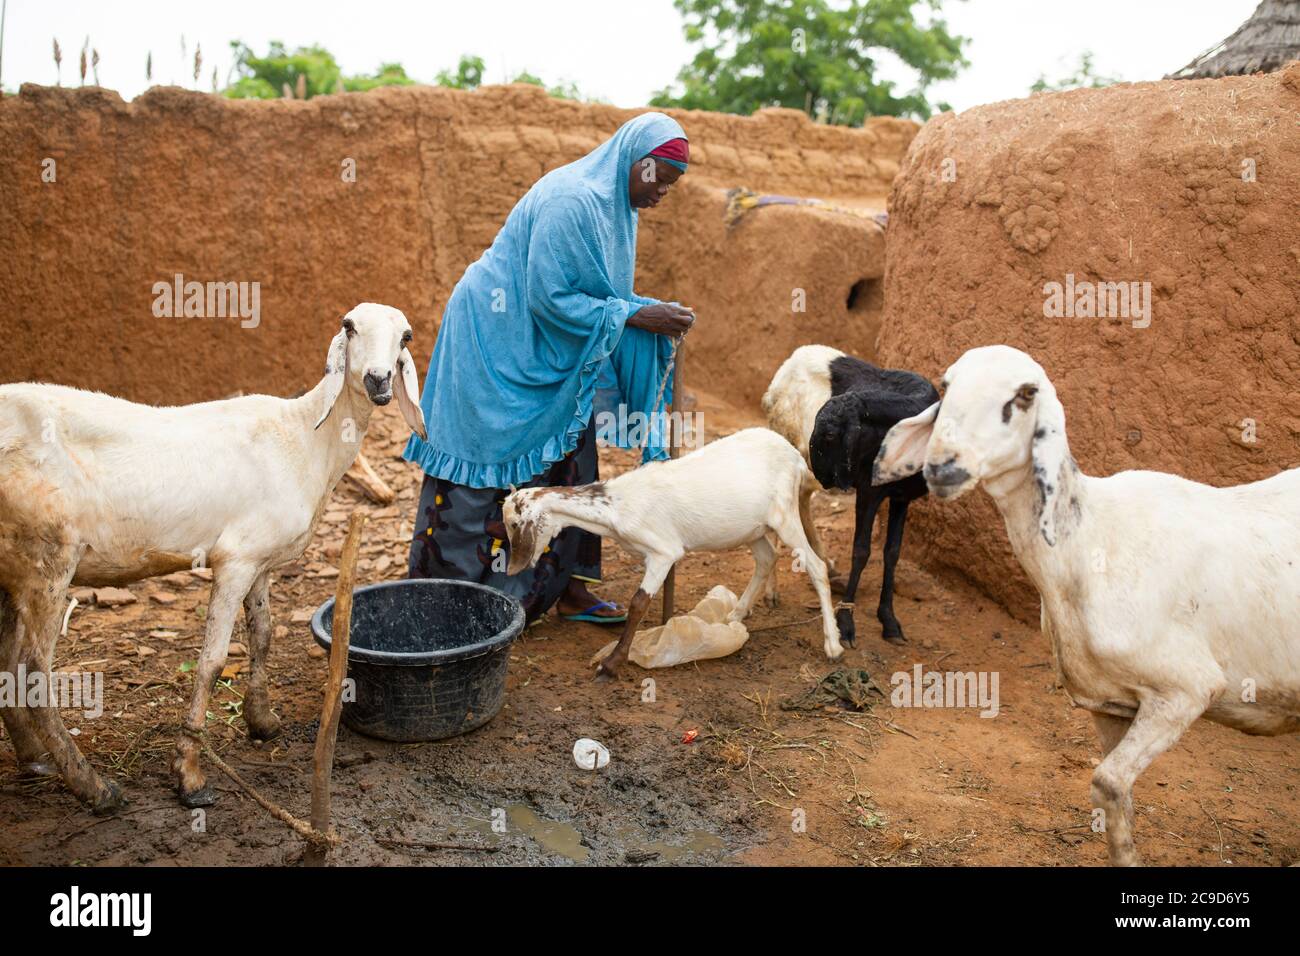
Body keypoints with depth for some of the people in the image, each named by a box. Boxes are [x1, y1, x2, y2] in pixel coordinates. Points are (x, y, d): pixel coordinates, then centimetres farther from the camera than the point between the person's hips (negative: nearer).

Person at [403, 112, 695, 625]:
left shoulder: (613, 204, 7)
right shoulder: (570, 201, -23)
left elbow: (596, 292, 12)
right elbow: (550, 297, -26)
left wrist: (654, 315, -3)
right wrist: (636, 316, -22)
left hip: (543, 349, 10)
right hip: (496, 341, -10)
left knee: (567, 462, 8)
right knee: (484, 467, -3)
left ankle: (568, 587, 17)